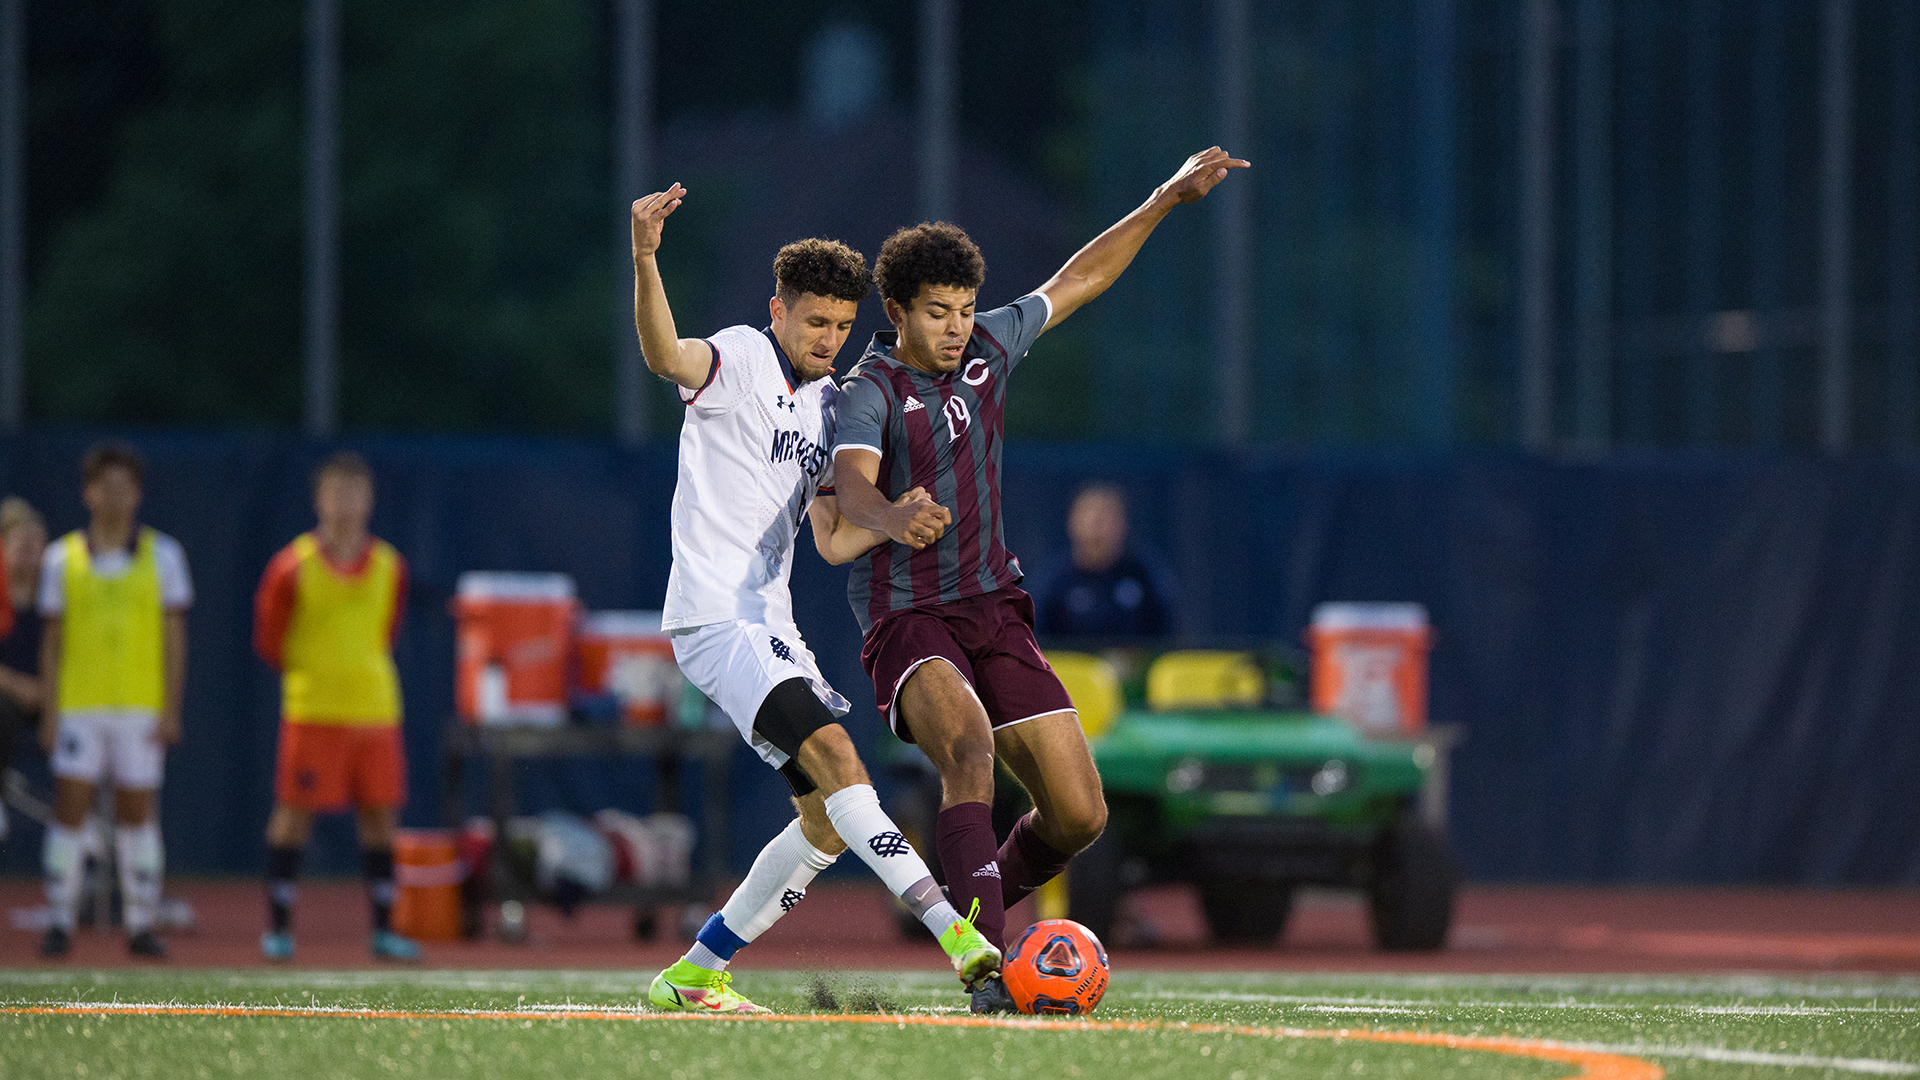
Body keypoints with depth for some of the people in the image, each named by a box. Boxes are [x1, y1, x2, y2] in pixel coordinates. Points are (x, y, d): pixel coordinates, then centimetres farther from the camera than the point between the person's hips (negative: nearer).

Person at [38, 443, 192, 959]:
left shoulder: (161, 554, 4)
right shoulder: (62, 557, 5)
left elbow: (174, 637, 3)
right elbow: (52, 639, 6)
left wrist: (171, 709, -3)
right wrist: (50, 709, 0)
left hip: (141, 707, 0)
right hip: (78, 707, 0)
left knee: (137, 814, 2)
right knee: (69, 811, -5)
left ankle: (141, 926, 7)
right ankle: (59, 923, -1)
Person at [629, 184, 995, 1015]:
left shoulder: (825, 406, 16)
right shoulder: (739, 361, -7)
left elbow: (832, 541, 10)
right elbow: (665, 355, -31)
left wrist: (893, 521, -11)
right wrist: (643, 257, -48)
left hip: (770, 627, 9)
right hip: (713, 616, -9)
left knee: (829, 821, 8)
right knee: (834, 754, -24)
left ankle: (693, 974, 17)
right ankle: (957, 935, -33)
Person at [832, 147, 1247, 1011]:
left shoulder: (984, 352, 6)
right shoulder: (869, 392, -12)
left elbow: (1076, 282, 21)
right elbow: (851, 488, -32)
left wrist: (1167, 199, 23)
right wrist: (895, 519, -56)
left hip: (994, 611, 6)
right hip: (908, 620, -6)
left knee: (1079, 813, -3)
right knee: (969, 744, -36)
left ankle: (977, 914, 25)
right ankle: (986, 969, -41)